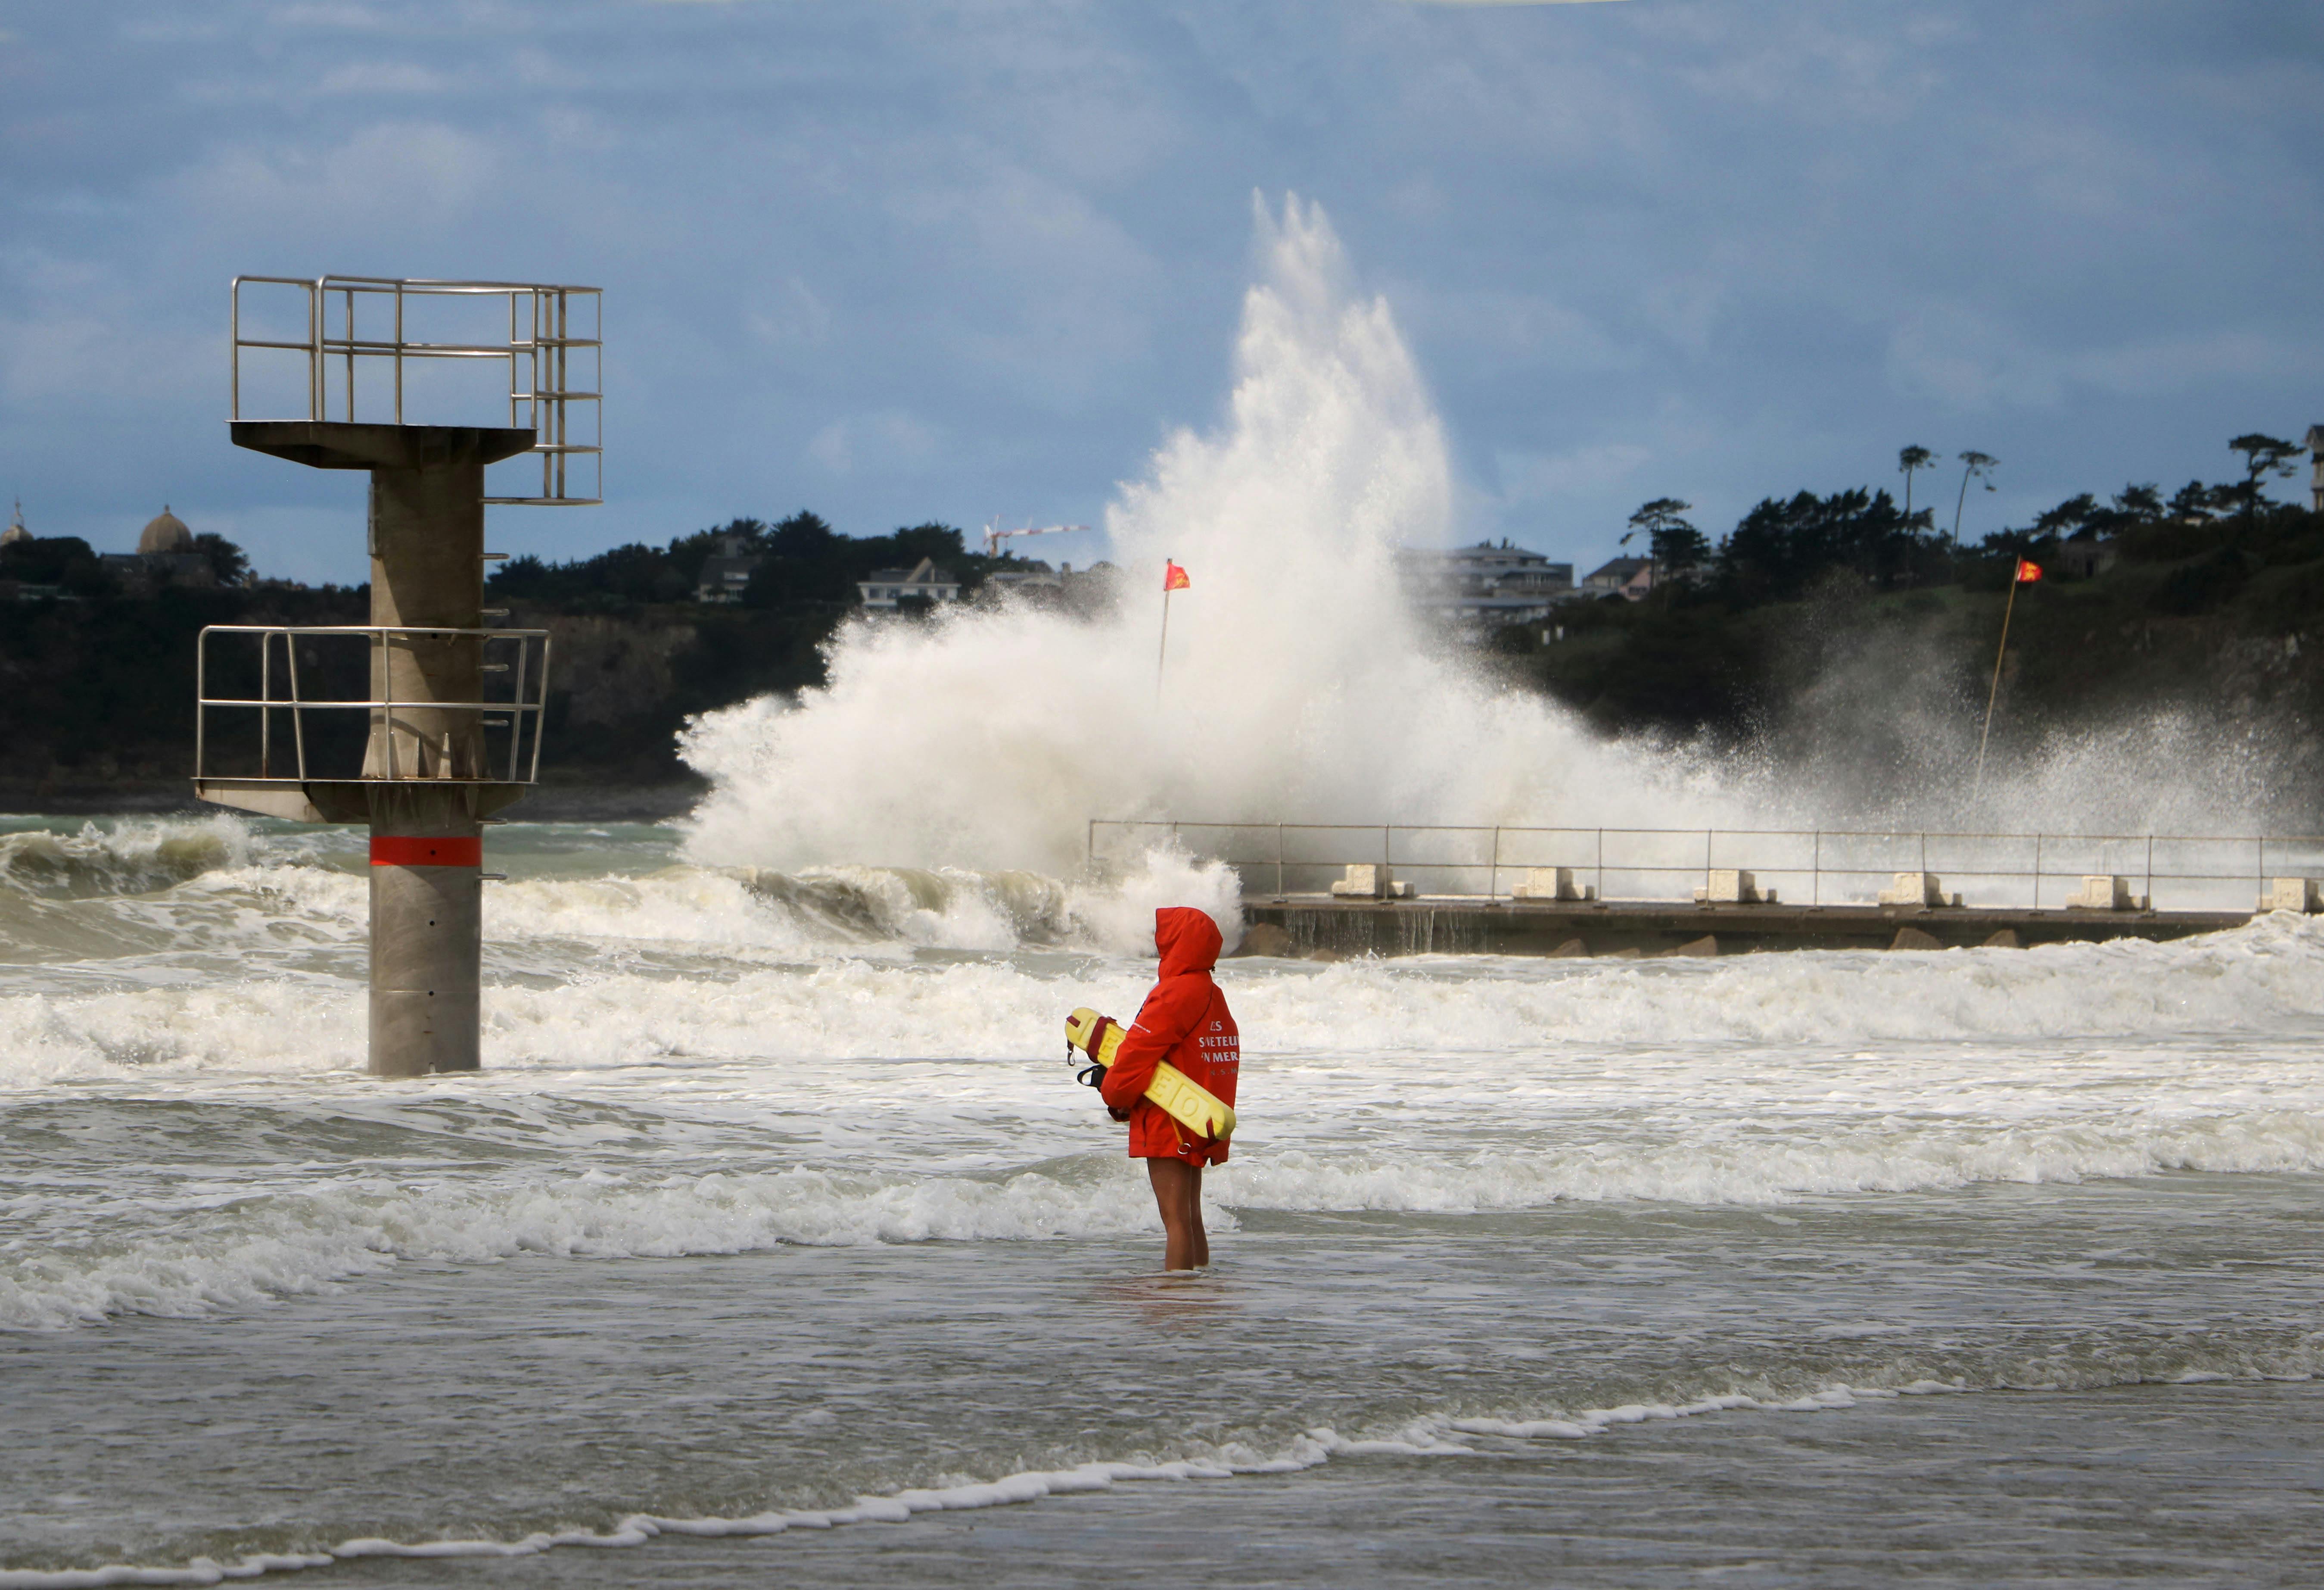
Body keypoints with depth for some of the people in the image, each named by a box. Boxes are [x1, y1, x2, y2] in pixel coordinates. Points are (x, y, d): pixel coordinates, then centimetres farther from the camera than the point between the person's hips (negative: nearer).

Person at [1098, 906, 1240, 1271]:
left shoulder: (1174, 995, -16)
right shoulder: (1214, 997, 13)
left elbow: (1140, 1051, -17)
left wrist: (1116, 1097, -1)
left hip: (1168, 1122, -9)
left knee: (1177, 1220, -10)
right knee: (1191, 1218, 15)